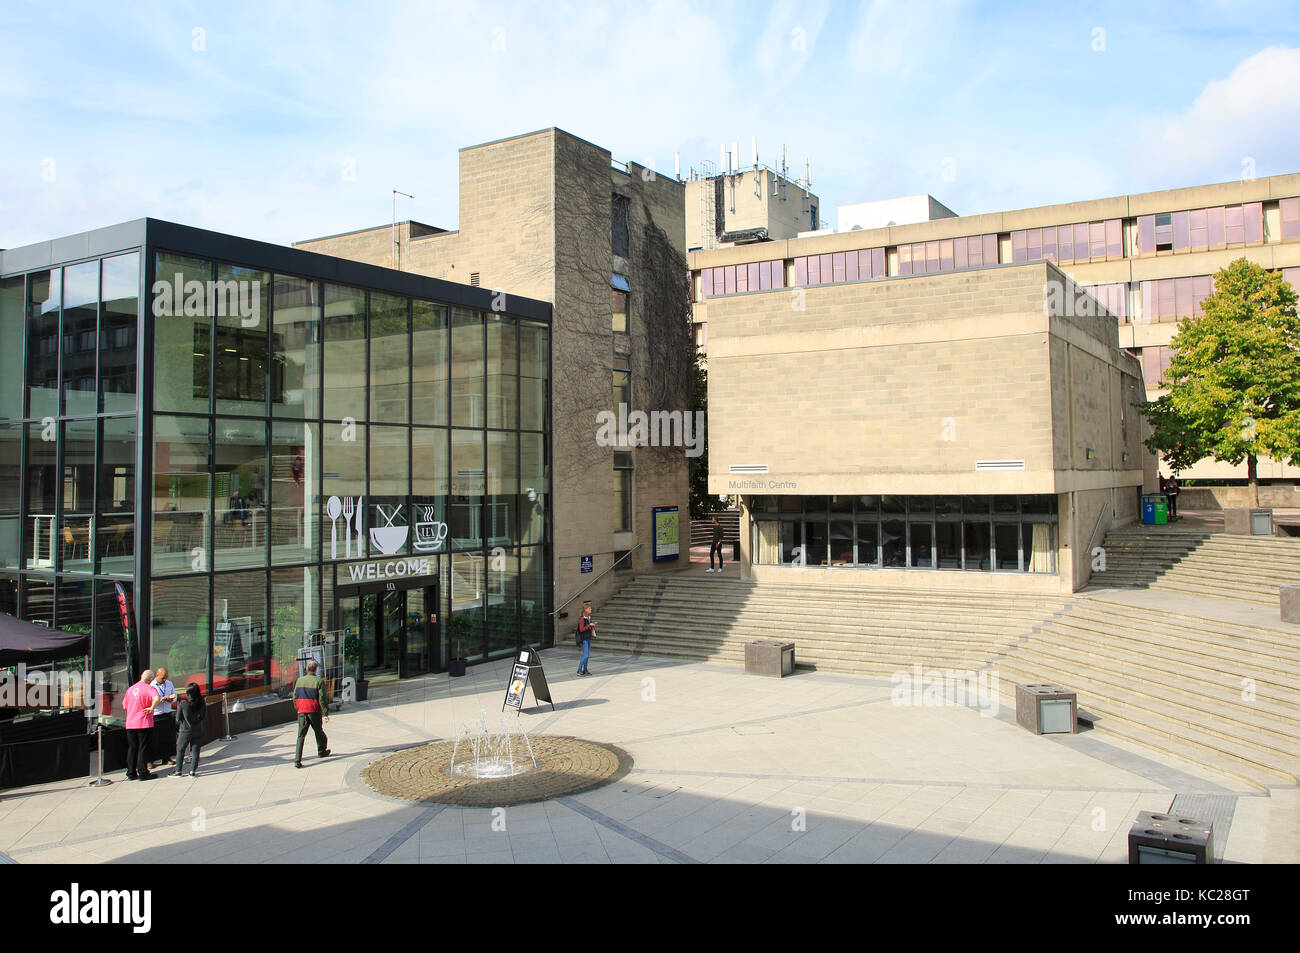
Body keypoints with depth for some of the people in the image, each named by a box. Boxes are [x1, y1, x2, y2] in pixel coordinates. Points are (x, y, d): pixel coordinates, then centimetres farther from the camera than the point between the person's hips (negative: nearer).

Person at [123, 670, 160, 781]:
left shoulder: (130, 689, 10)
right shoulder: (149, 688, -9)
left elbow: (124, 706, 17)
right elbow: (156, 699, -30)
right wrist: (151, 708, -19)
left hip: (130, 724, 5)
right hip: (144, 723, -5)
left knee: (132, 748, 13)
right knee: (143, 748, 1)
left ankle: (131, 773, 15)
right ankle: (142, 773, 2)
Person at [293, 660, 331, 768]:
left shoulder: (300, 680, 6)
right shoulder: (319, 681, -8)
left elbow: (294, 697, 11)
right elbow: (322, 699, -11)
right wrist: (325, 714, -7)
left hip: (302, 712, 3)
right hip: (314, 712, -3)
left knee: (301, 735, 2)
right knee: (318, 731, 18)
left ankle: (297, 760, -9)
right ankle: (321, 752, 37)